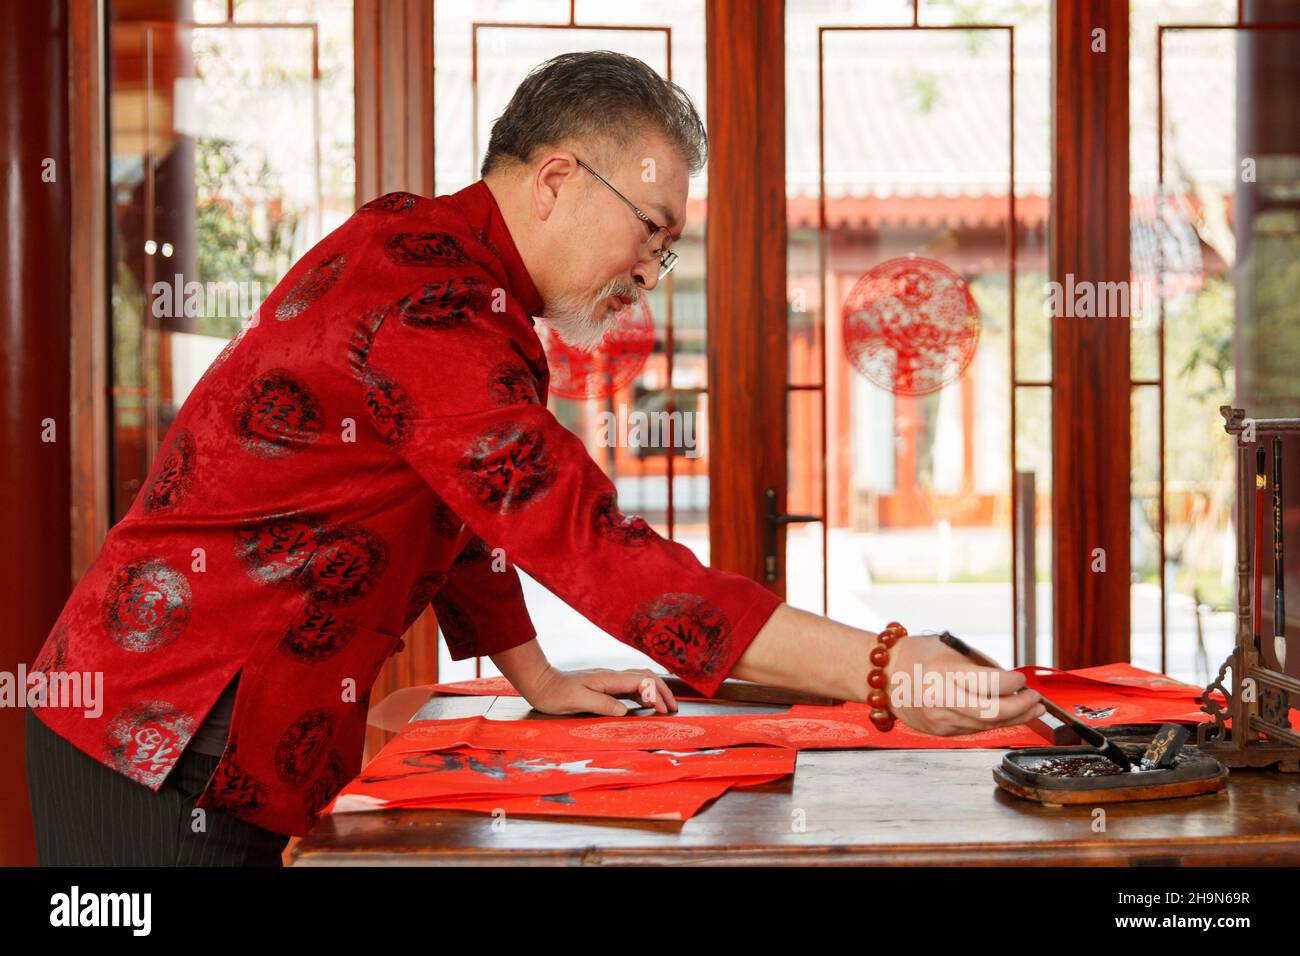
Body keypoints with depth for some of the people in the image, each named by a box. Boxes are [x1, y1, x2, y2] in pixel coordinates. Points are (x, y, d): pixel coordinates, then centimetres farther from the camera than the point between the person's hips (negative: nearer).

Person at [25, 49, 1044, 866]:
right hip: (168, 750, -10)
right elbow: (596, 549, -30)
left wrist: (538, 680, 15)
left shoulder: (417, 242, 9)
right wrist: (881, 667, -31)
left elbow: (464, 508, 18)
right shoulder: (429, 312, -24)